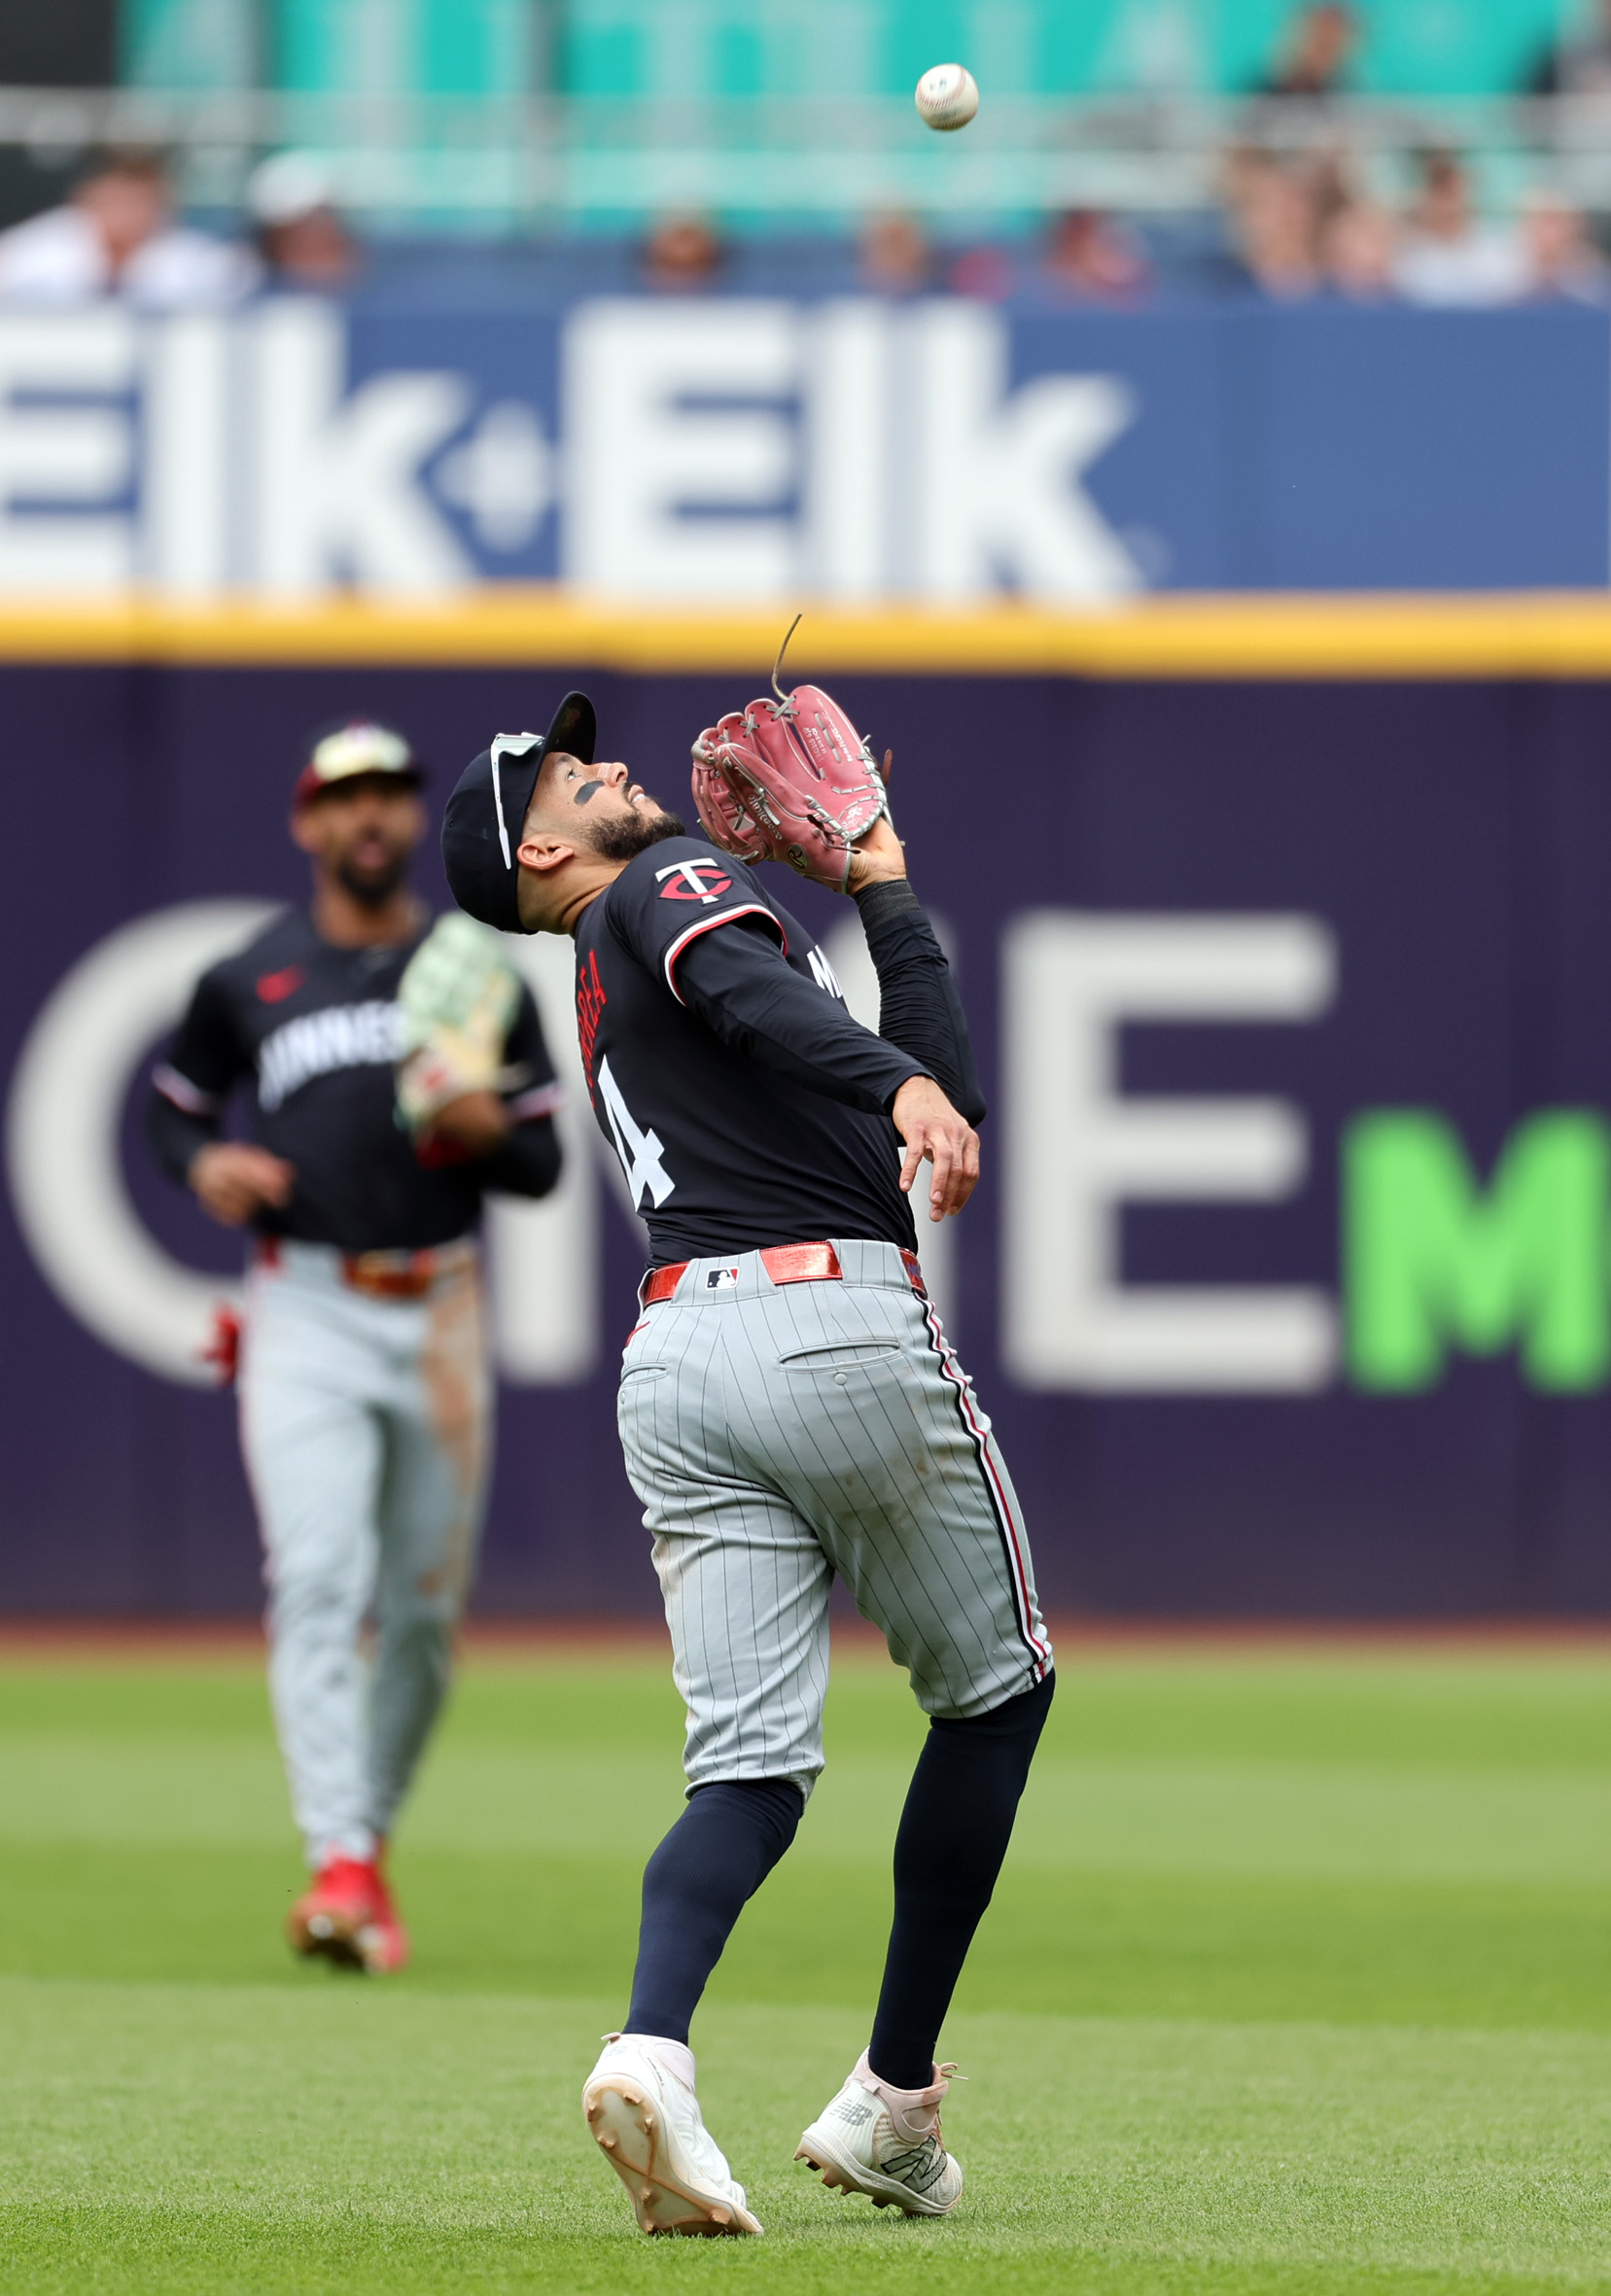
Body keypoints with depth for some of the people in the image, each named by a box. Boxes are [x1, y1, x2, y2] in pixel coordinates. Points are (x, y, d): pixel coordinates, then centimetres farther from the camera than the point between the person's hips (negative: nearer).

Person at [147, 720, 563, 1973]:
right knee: (321, 1584, -17)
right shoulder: (247, 981, 6)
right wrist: (204, 1164, -6)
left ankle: (373, 1842, 24)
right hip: (306, 1315, -2)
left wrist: (489, 1130, -13)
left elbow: (543, 1165, 9)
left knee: (426, 1606, 6)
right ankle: (339, 1869, -25)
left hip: (440, 1316, 2)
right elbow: (174, 1105, 17)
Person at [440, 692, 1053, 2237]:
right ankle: (895, 2101, 11)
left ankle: (652, 2049, -31)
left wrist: (885, 894, 31)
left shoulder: (613, 1007, 29)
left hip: (675, 1364, 7)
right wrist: (903, 1084, -35)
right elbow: (737, 981, -21)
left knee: (751, 1761, -3)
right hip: (838, 1323, -7)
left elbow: (932, 1084, 27)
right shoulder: (668, 882, 6)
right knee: (995, 1688, 11)